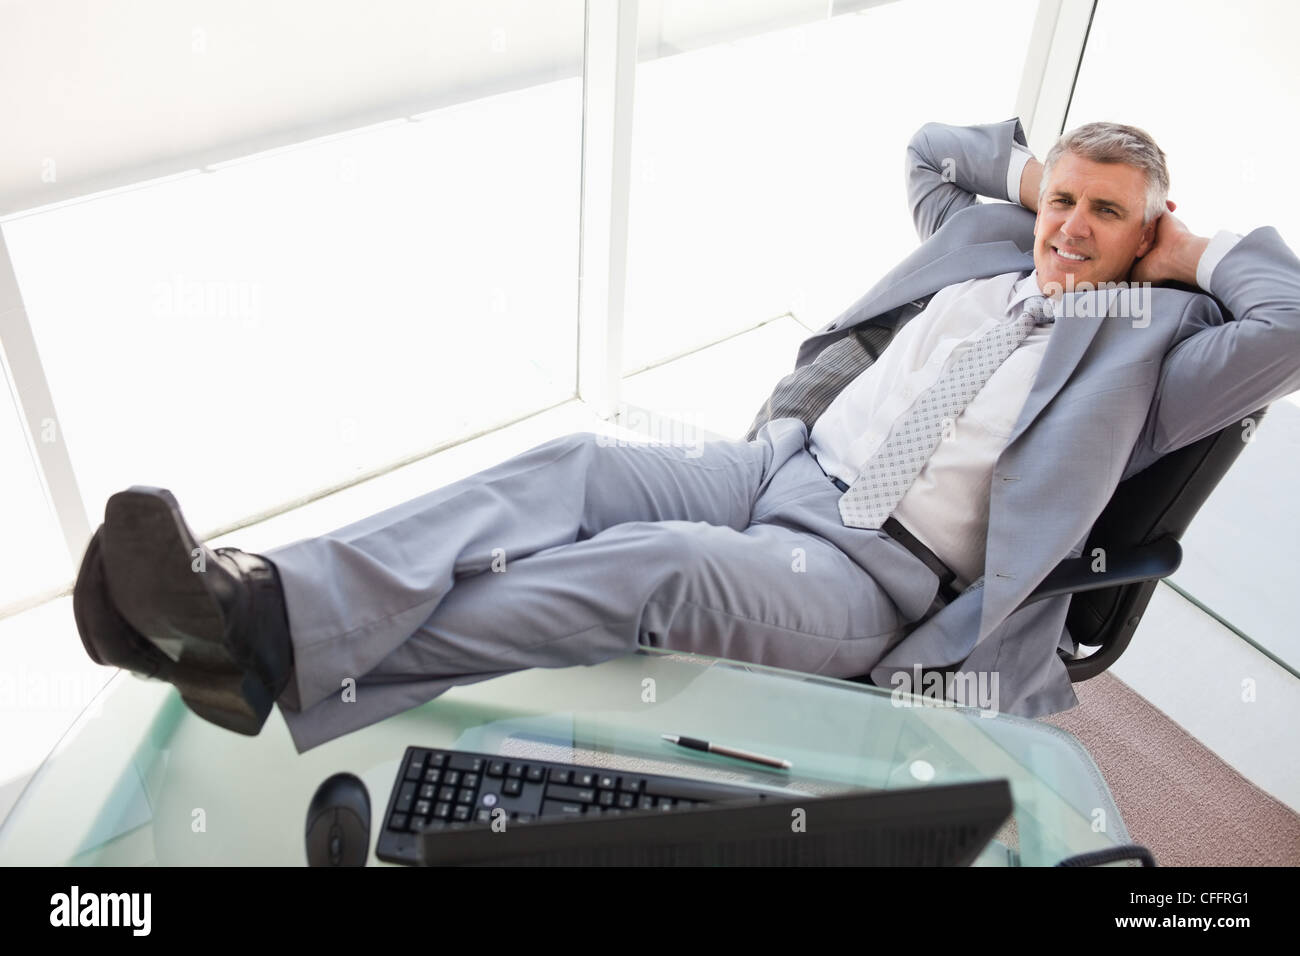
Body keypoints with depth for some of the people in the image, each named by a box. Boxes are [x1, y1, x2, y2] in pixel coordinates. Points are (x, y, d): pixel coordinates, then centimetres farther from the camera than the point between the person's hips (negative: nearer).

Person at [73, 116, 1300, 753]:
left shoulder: (1156, 336, 9)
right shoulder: (985, 236, 23)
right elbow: (928, 148, 37)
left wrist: (1200, 250, 8)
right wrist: (1023, 164, 25)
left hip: (874, 571, -5)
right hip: (782, 462, 6)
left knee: (653, 566, -33)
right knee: (571, 469, -22)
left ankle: (287, 661, -39)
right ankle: (261, 601, -35)